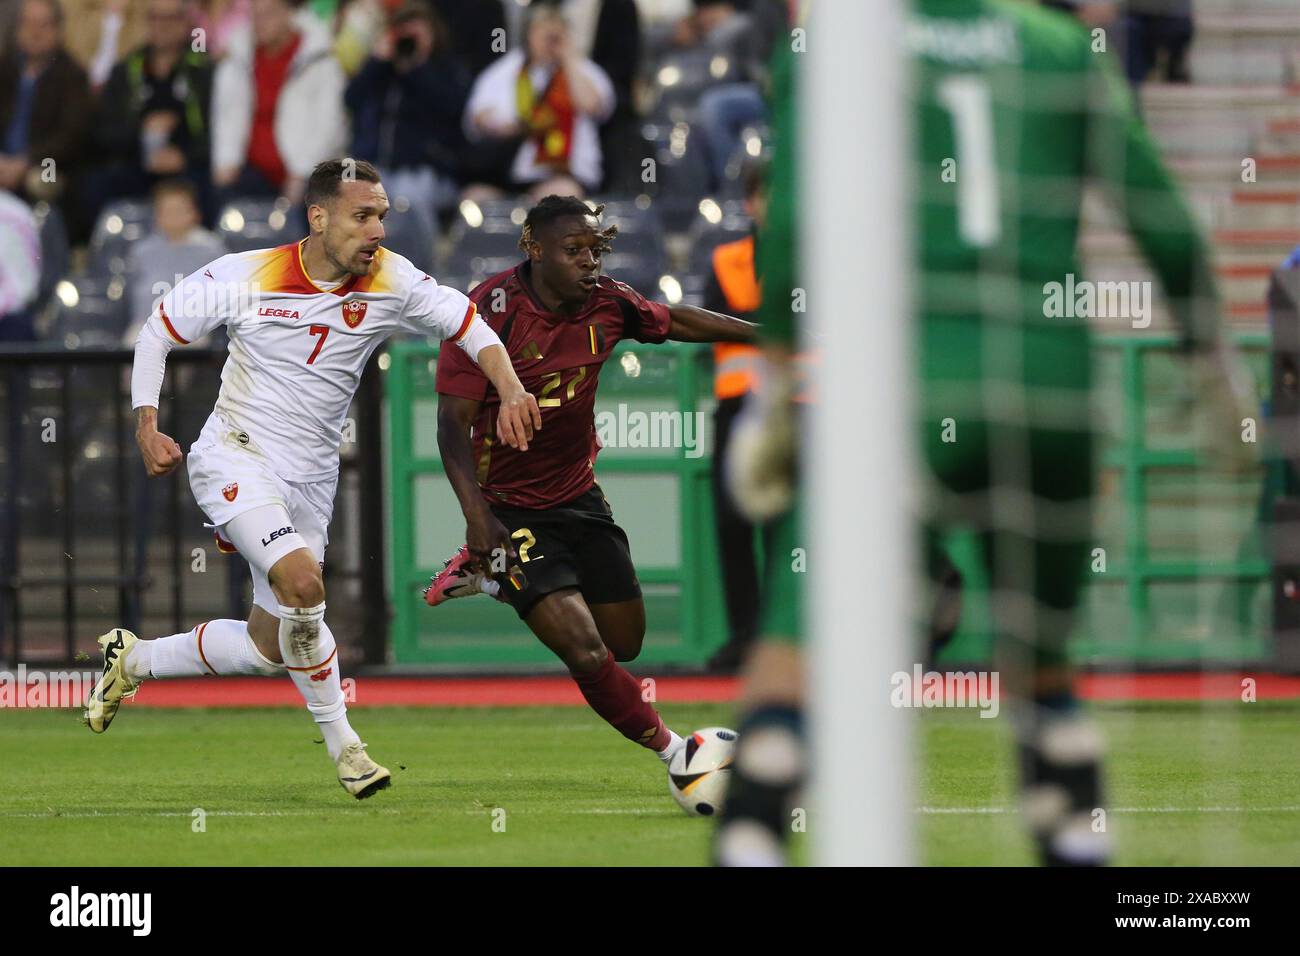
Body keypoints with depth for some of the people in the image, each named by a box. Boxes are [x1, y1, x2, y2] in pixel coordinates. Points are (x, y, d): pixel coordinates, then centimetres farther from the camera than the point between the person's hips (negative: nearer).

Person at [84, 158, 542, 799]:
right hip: (237, 456, -5)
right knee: (302, 583, -29)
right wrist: (146, 425, -9)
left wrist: (510, 391, -21)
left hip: (310, 479, 5)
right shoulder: (245, 277, -13)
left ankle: (132, 661, 33)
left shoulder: (391, 282, -7)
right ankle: (341, 741, -11)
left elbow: (469, 326, -3)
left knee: (269, 648, 8)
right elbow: (159, 330, 0)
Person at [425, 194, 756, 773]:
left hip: (580, 497, 7)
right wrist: (478, 518, -33)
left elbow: (678, 322, 14)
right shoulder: (488, 312, -22)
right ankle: (672, 751, 0)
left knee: (625, 644, 14)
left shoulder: (605, 303, -6)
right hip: (509, 506, -7)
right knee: (586, 652, -20)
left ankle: (493, 575, 32)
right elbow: (454, 422, -22)